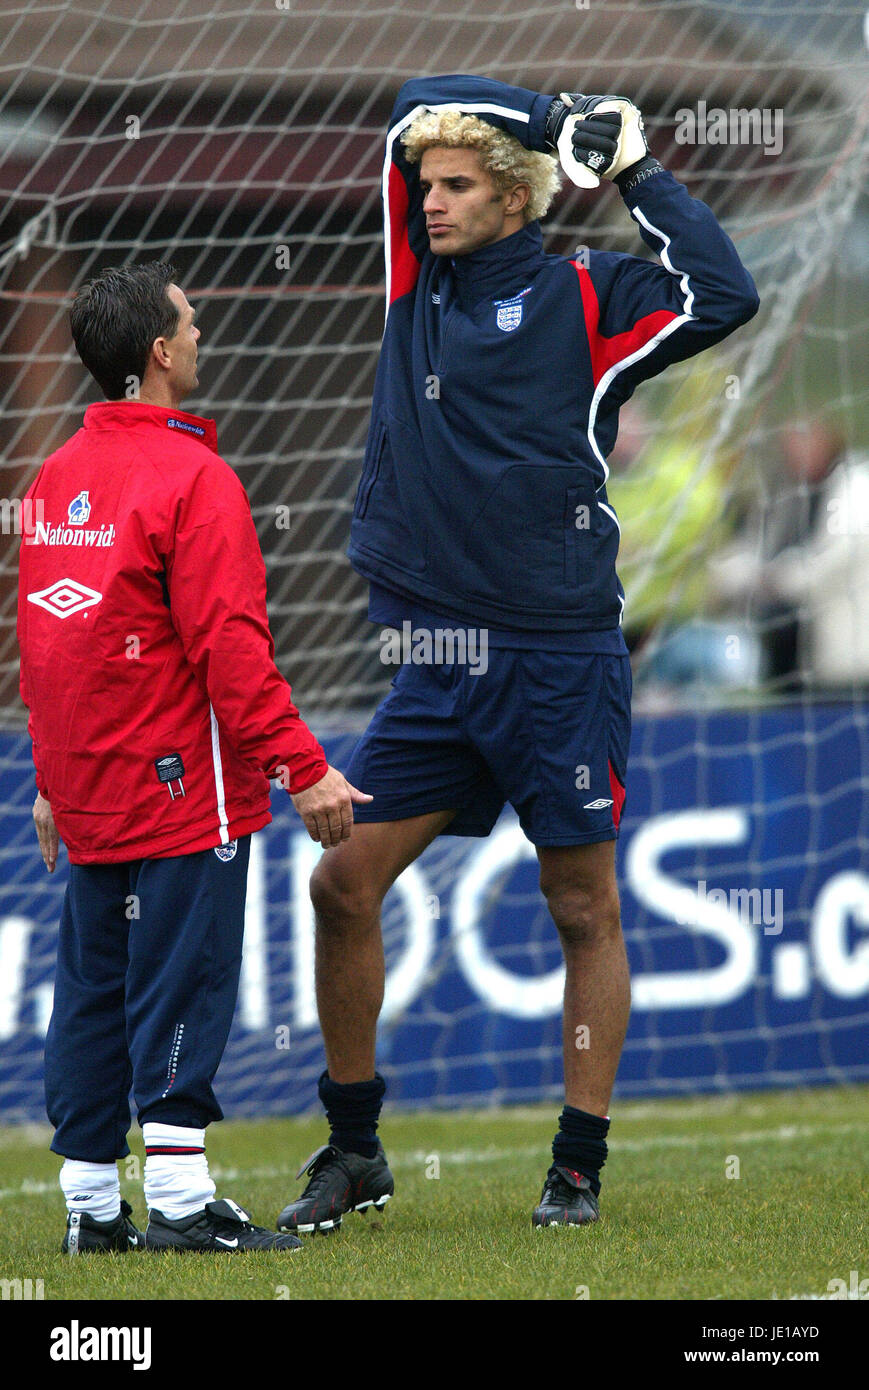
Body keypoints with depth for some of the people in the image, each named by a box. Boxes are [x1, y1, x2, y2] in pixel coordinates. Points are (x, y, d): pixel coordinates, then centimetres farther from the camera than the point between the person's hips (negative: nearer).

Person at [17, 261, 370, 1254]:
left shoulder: (54, 479, 11)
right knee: (181, 985, -5)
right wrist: (304, 768, -16)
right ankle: (181, 1203, -6)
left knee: (94, 989, 10)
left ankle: (91, 1206, 13)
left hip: (86, 795, 8)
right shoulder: (193, 480, -13)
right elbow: (231, 648, -18)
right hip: (180, 792, -8)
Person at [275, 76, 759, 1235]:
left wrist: (638, 171, -11)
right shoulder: (421, 284, 10)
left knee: (585, 909, 3)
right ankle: (353, 1149, 14)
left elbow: (723, 297, -18)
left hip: (560, 659, -5)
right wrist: (543, 128, 5)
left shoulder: (584, 302, -4)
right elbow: (413, 110, 14)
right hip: (438, 658, 5)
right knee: (344, 882, 1)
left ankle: (579, 1168, 9)